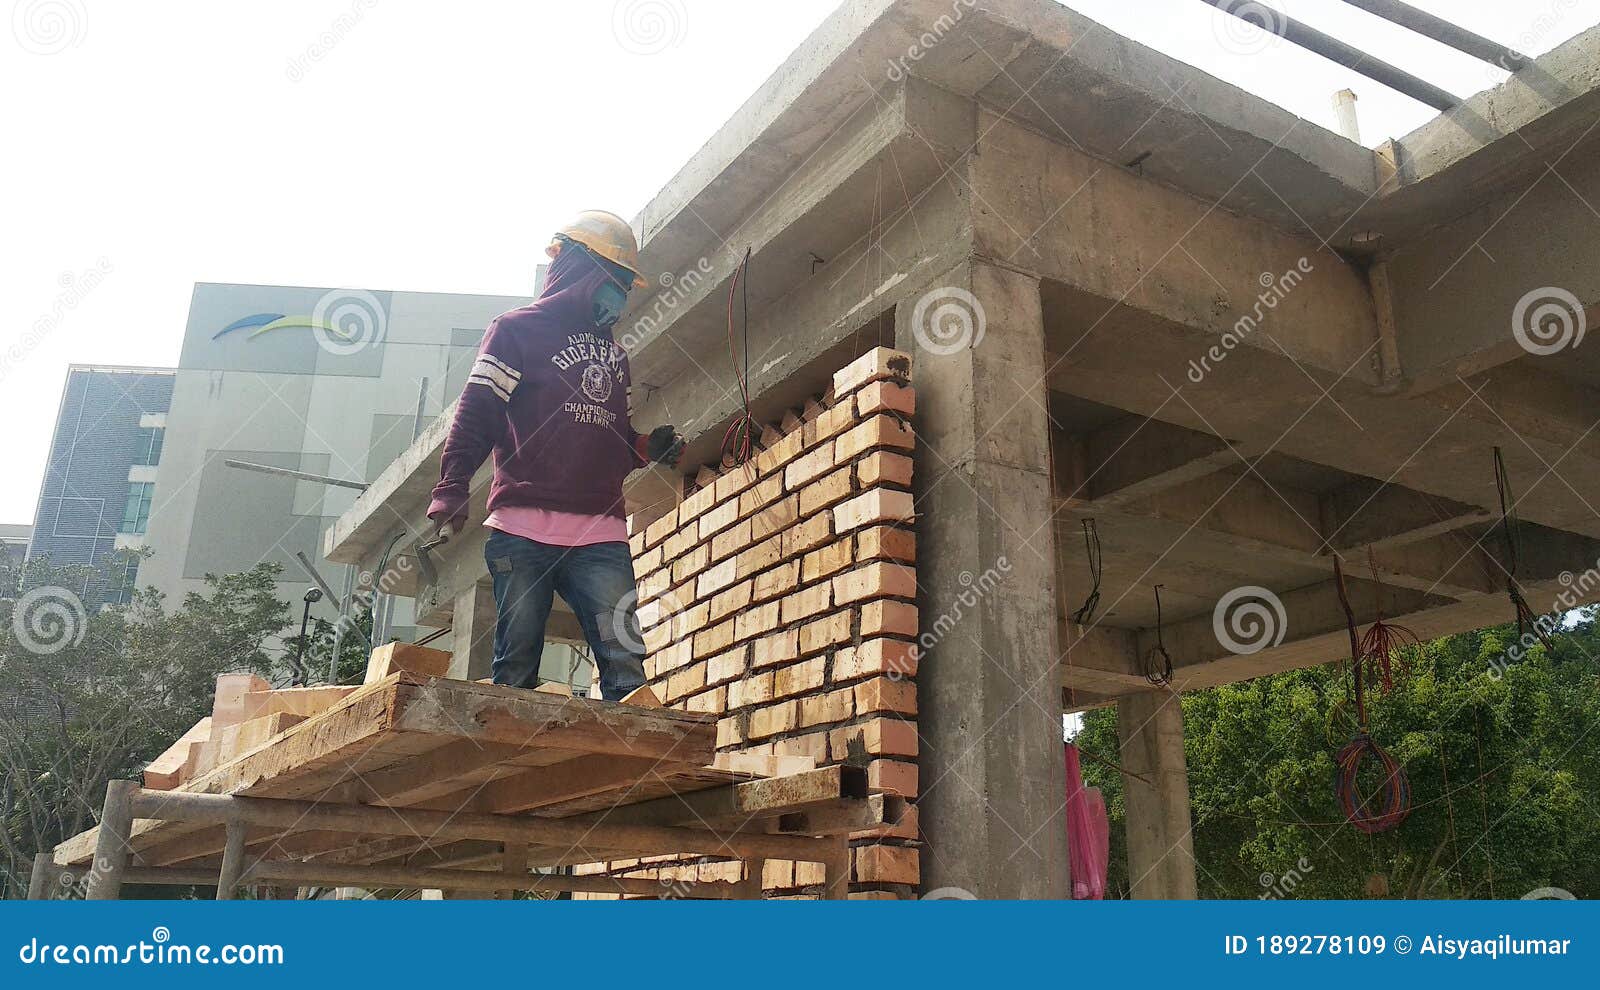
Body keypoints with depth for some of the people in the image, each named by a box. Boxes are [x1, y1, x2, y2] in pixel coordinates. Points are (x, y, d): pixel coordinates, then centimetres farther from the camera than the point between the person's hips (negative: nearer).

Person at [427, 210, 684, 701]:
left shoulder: (613, 352, 26)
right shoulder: (517, 329, 8)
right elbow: (474, 416, -1)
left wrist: (650, 448, 11)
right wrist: (451, 490, -15)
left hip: (602, 536, 5)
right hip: (524, 529, -4)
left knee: (626, 667, -9)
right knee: (515, 675, -4)